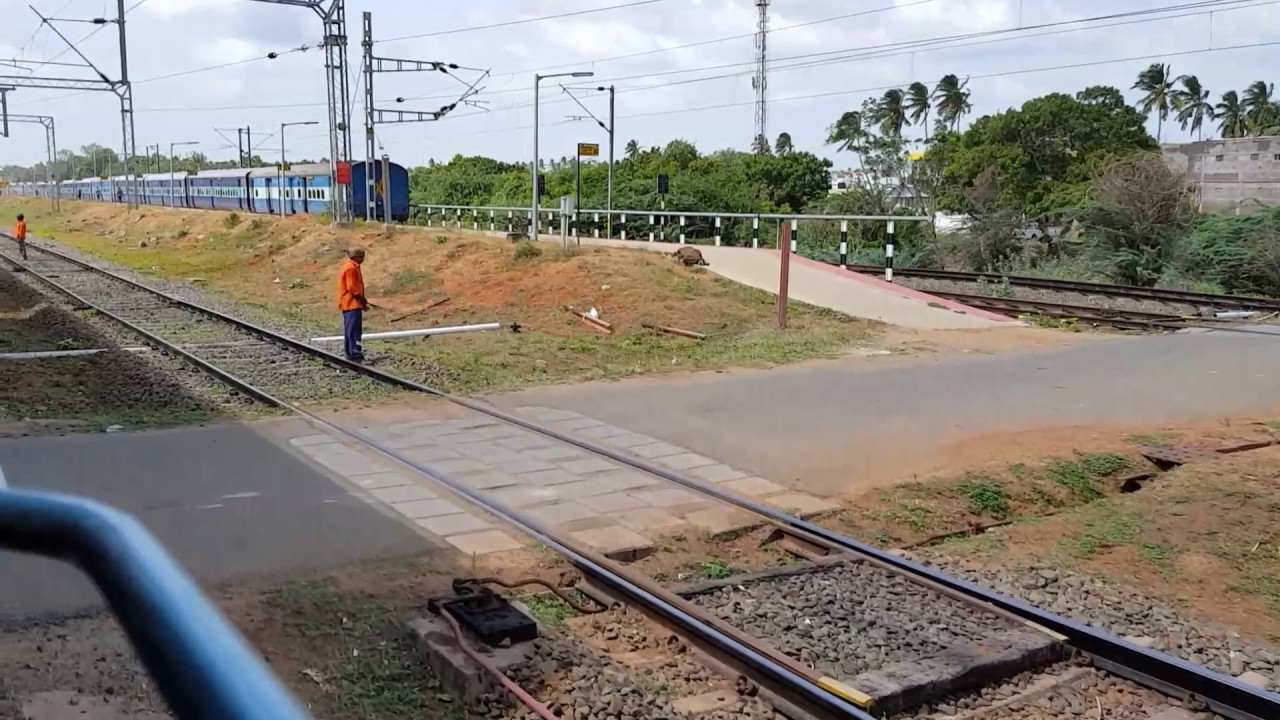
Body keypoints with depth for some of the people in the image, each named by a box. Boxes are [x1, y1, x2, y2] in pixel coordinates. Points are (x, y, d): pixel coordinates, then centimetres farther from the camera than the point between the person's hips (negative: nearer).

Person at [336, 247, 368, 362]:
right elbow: (352, 288, -21)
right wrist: (363, 299, -9)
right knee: (354, 330, -10)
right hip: (352, 304, -11)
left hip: (347, 304, 11)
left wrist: (361, 300, 16)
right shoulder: (351, 268, -16)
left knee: (349, 329, 13)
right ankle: (354, 354, -11)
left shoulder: (348, 266, 16)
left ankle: (350, 353, 17)